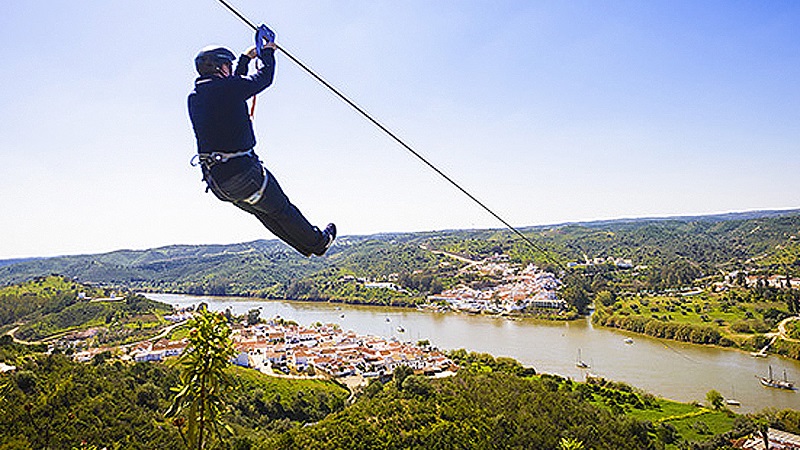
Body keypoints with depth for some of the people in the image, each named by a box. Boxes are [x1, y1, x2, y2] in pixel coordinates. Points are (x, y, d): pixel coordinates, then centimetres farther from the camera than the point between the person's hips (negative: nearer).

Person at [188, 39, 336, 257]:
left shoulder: (194, 97, 9)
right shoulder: (229, 88, -14)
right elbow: (265, 77, 0)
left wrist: (245, 59, 35)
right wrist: (267, 53, 20)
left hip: (215, 181, 8)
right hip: (241, 172, -8)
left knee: (264, 212, 23)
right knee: (282, 210, 12)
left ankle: (306, 246, 38)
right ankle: (318, 242, 32)